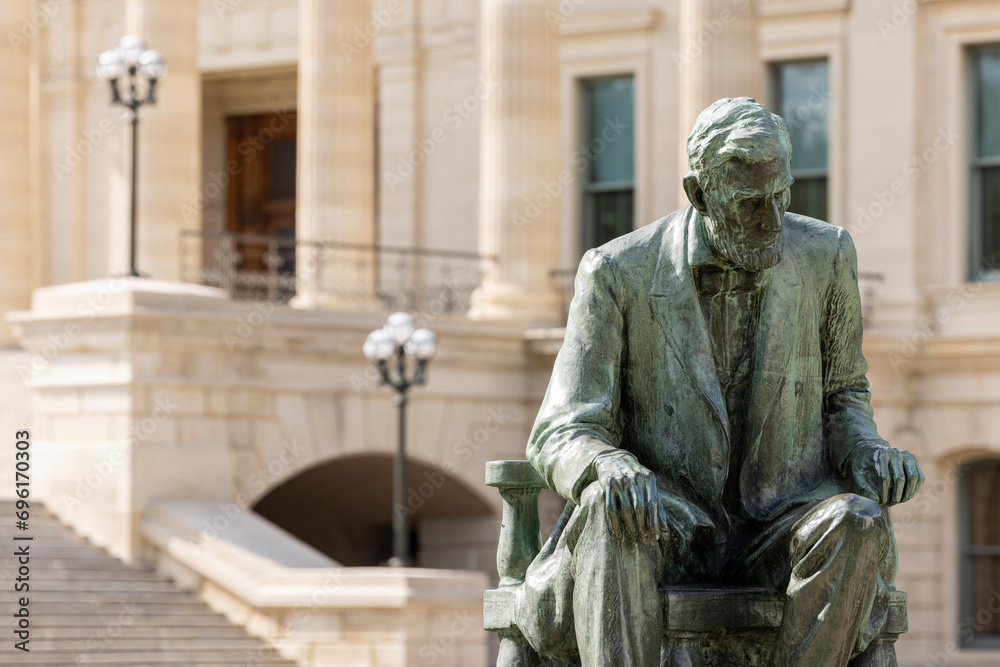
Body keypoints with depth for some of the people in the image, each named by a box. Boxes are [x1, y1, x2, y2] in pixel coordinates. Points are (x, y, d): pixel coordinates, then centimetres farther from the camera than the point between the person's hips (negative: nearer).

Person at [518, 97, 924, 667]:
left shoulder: (824, 256, -1)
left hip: (777, 534, 2)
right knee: (610, 515, -37)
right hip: (664, 528, -2)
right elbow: (561, 437, -8)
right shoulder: (618, 273, -8)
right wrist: (611, 469, -34)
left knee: (859, 526, -33)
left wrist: (867, 451, -11)